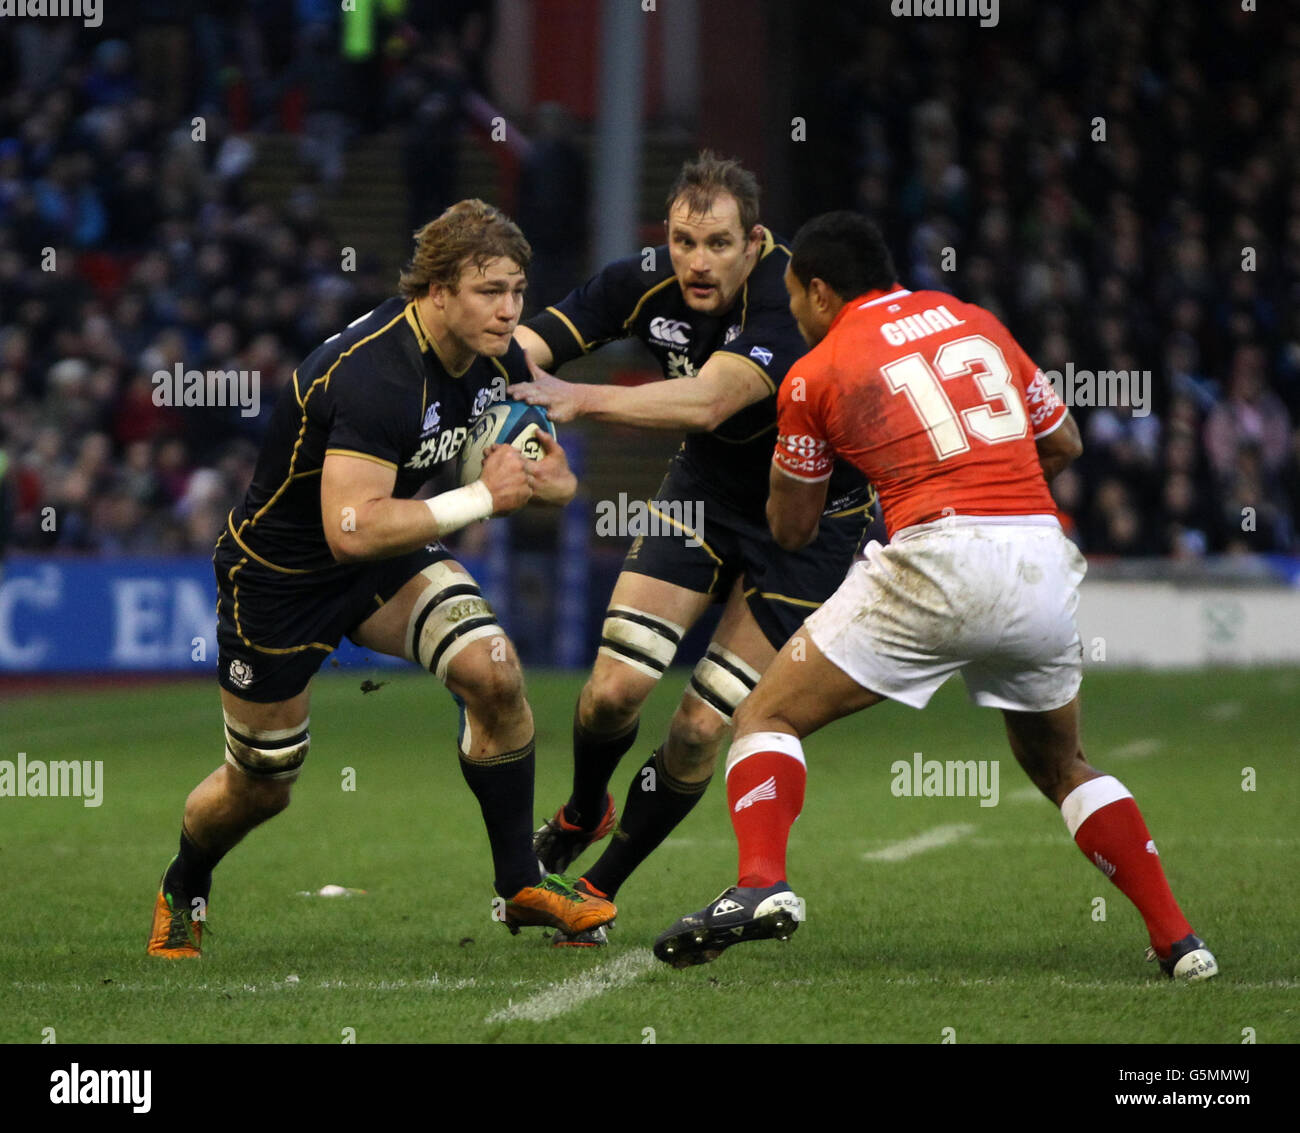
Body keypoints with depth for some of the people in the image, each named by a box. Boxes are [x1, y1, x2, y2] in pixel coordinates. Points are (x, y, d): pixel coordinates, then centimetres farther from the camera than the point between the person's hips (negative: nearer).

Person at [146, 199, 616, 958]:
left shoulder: (497, 358, -9)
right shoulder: (376, 375, -35)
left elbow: (555, 479, 4)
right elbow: (352, 529, -41)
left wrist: (537, 478, -21)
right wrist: (479, 499, -39)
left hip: (390, 557, 6)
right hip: (282, 574, -6)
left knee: (493, 669, -19)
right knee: (262, 787, 7)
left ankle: (521, 884, -5)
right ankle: (182, 892, 41)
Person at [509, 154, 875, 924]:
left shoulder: (792, 298, -33)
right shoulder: (650, 284, -15)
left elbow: (708, 401, -47)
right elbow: (524, 345, -15)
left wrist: (581, 399, -56)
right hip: (708, 487, 4)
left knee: (702, 728, -6)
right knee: (617, 686, -7)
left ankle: (600, 888, 15)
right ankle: (583, 816, 26)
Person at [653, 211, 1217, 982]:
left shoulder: (815, 375, 9)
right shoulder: (976, 321, 20)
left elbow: (793, 528, 18)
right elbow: (1063, 442, 26)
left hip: (939, 557, -5)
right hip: (1042, 554, 5)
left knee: (768, 718, 7)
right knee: (1061, 765, 25)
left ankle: (762, 885, -19)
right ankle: (1177, 939, 14)